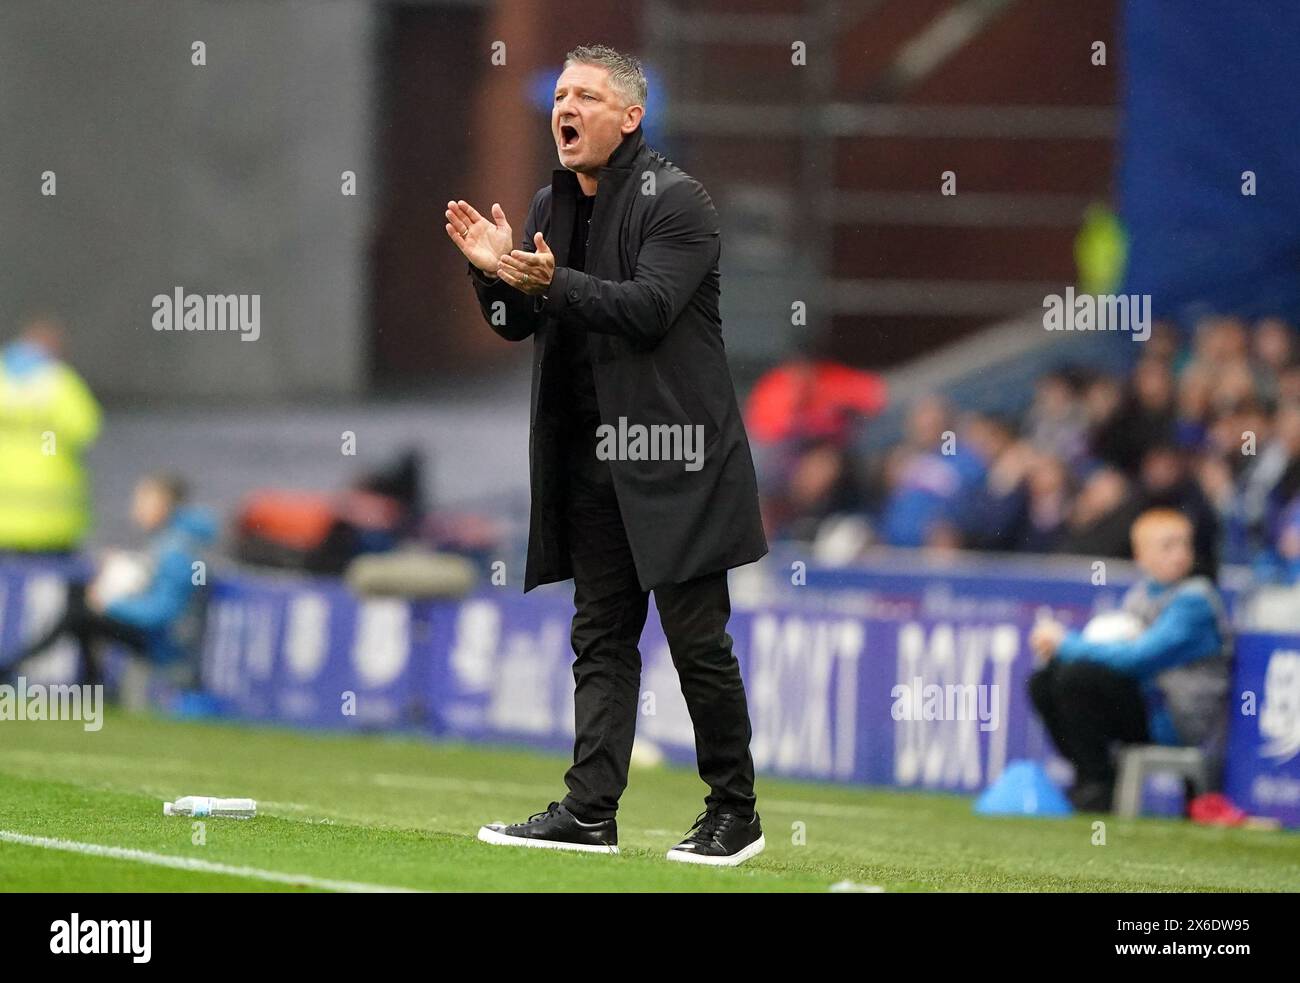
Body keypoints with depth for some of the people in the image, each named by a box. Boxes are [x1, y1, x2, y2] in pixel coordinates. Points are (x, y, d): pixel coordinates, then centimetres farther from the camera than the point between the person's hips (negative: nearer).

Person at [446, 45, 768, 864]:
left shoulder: (676, 201, -9)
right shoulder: (551, 208, 13)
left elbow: (648, 307, -21)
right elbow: (517, 325, 16)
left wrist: (552, 283, -31)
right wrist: (495, 272, -4)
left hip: (674, 457, -7)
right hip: (593, 461, 7)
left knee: (697, 640, -3)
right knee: (601, 639, 6)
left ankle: (735, 812, 6)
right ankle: (590, 812, 5)